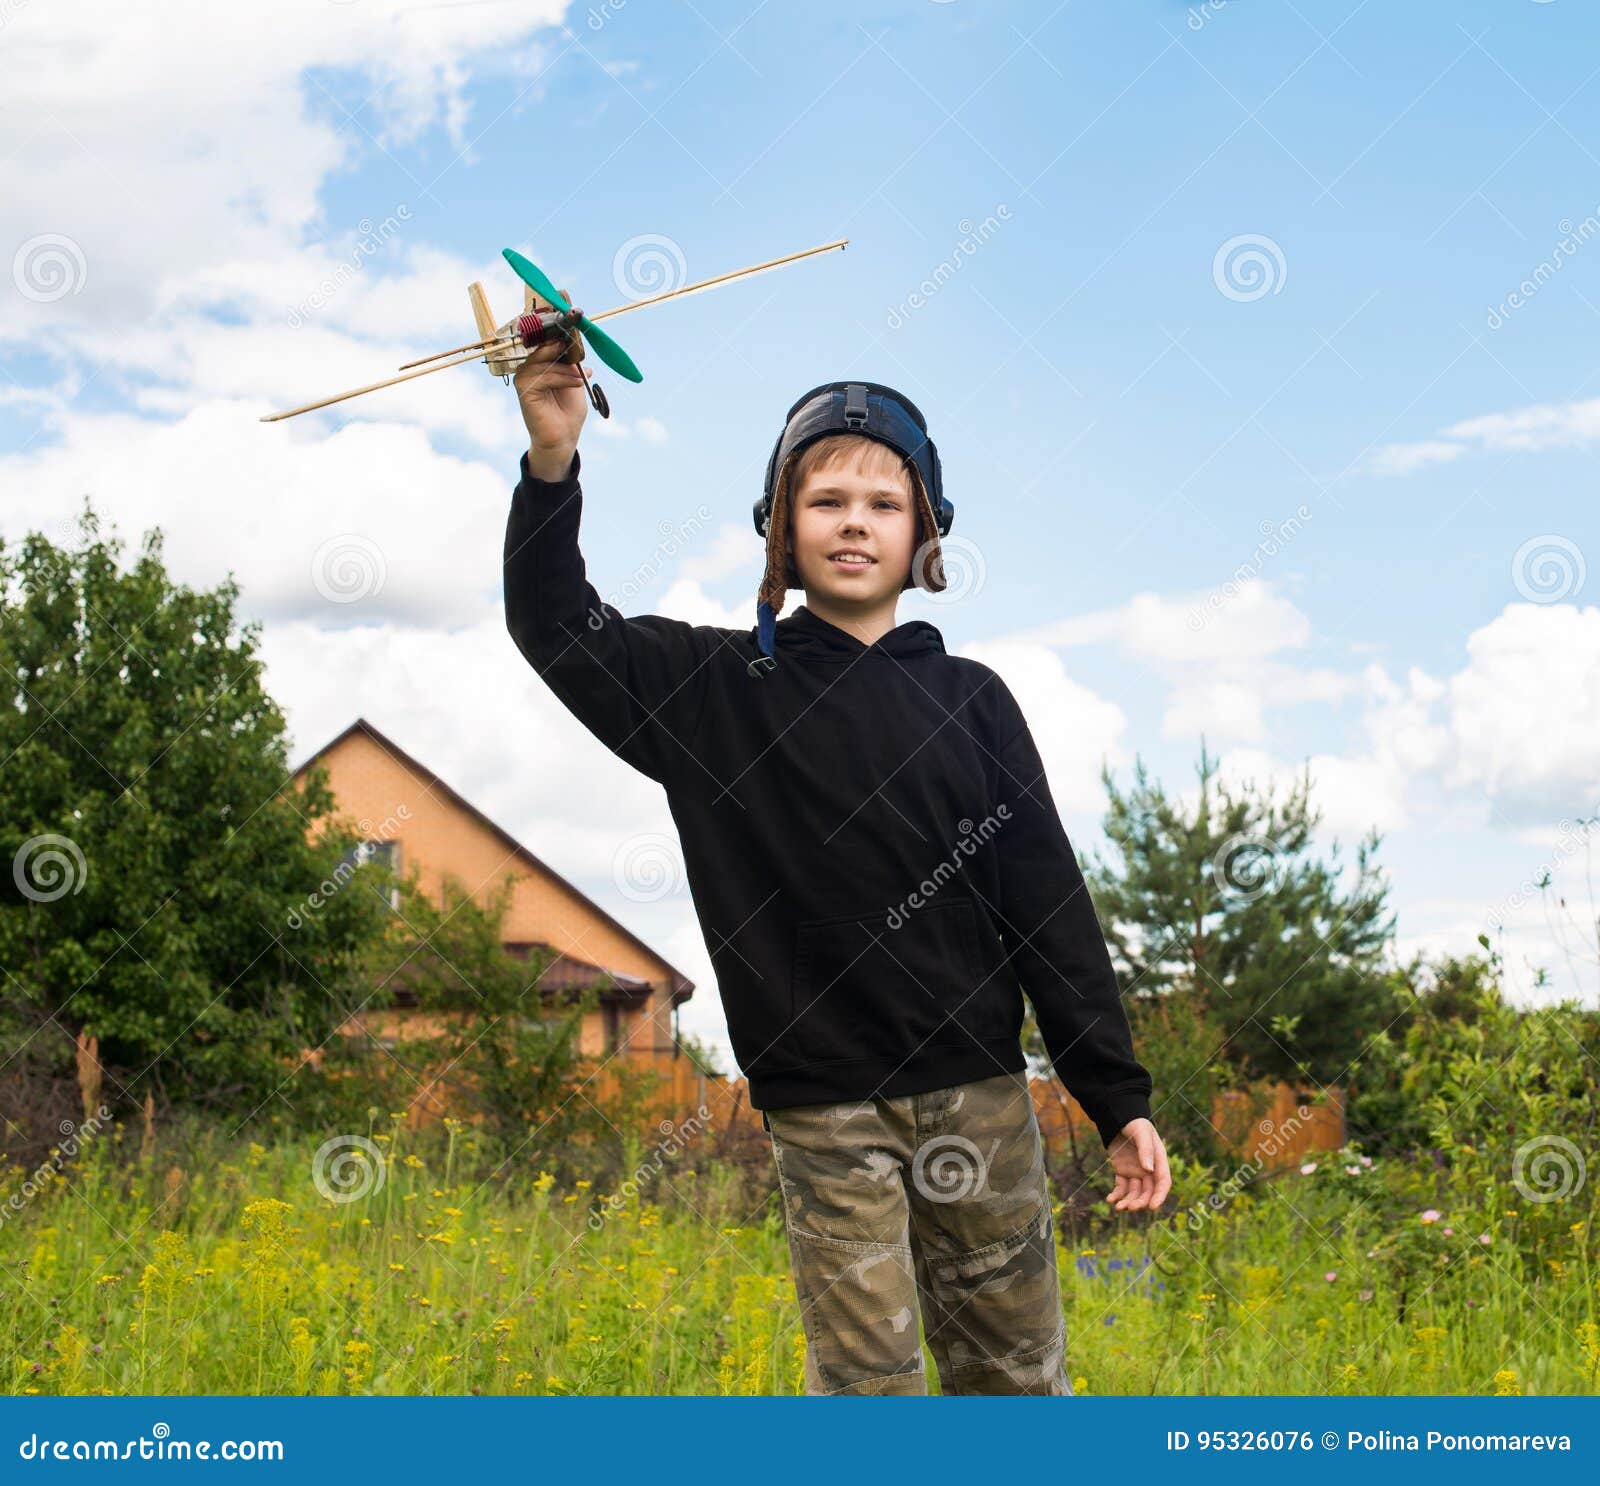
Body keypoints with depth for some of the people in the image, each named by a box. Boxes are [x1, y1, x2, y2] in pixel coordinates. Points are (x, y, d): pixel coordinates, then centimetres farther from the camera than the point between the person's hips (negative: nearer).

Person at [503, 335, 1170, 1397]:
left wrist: (1119, 1101, 4)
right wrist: (553, 461, -19)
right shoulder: (722, 688, 4)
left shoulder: (970, 700, 7)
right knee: (866, 1376, -2)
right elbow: (556, 626, -3)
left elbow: (1050, 906, 6)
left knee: (1019, 1370, 9)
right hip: (825, 1106, -2)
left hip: (980, 1089, 2)